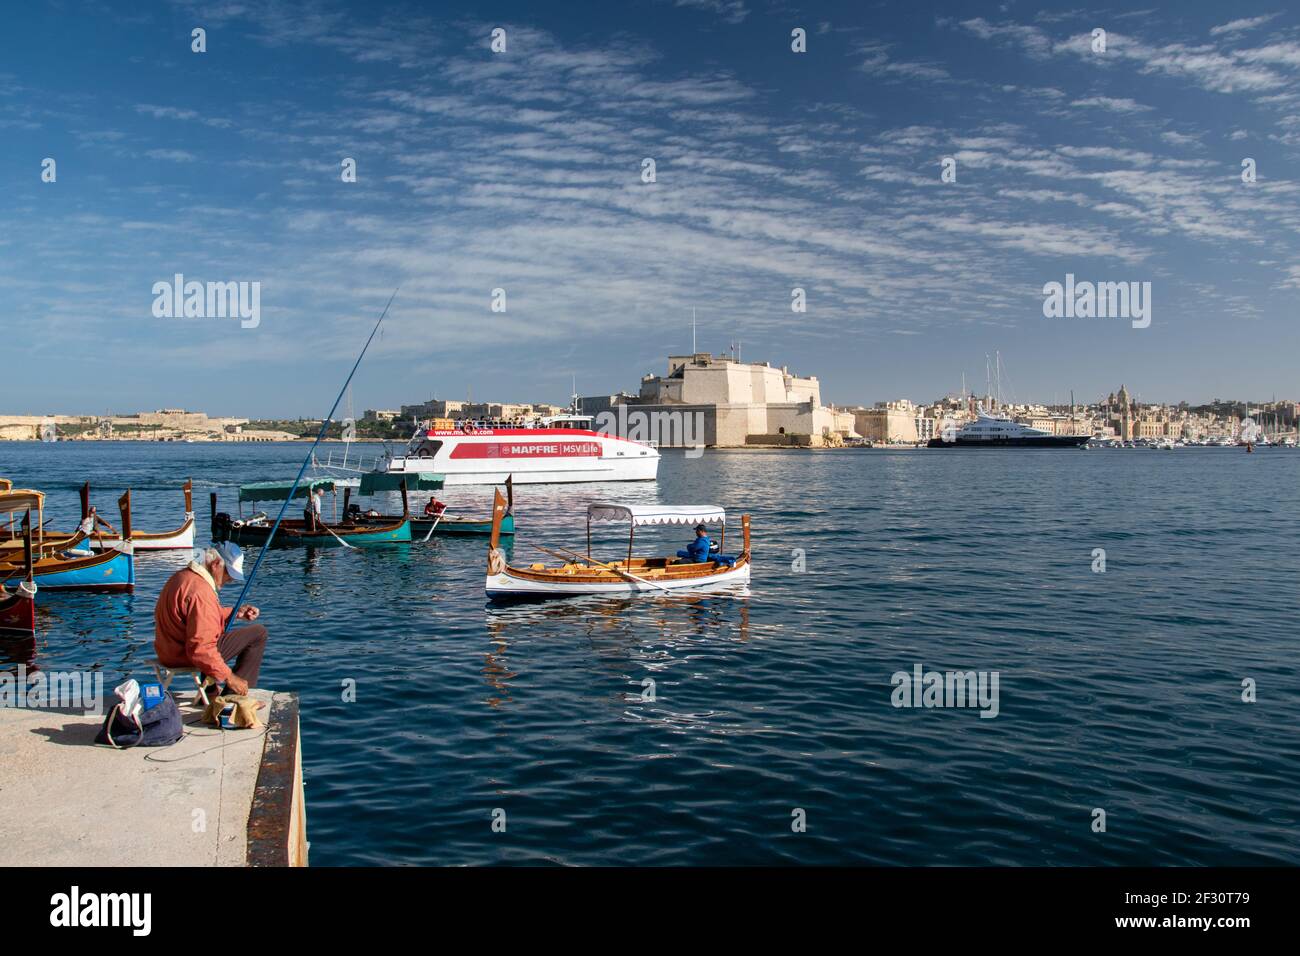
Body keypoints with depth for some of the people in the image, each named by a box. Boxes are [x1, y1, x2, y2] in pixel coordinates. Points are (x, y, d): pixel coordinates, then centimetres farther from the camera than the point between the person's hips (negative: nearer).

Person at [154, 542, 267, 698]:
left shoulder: (184, 576, 7)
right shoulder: (201, 591, -26)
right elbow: (201, 649, -31)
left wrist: (235, 613, 10)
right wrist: (229, 677, -24)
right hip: (186, 657, -11)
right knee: (258, 633, -9)